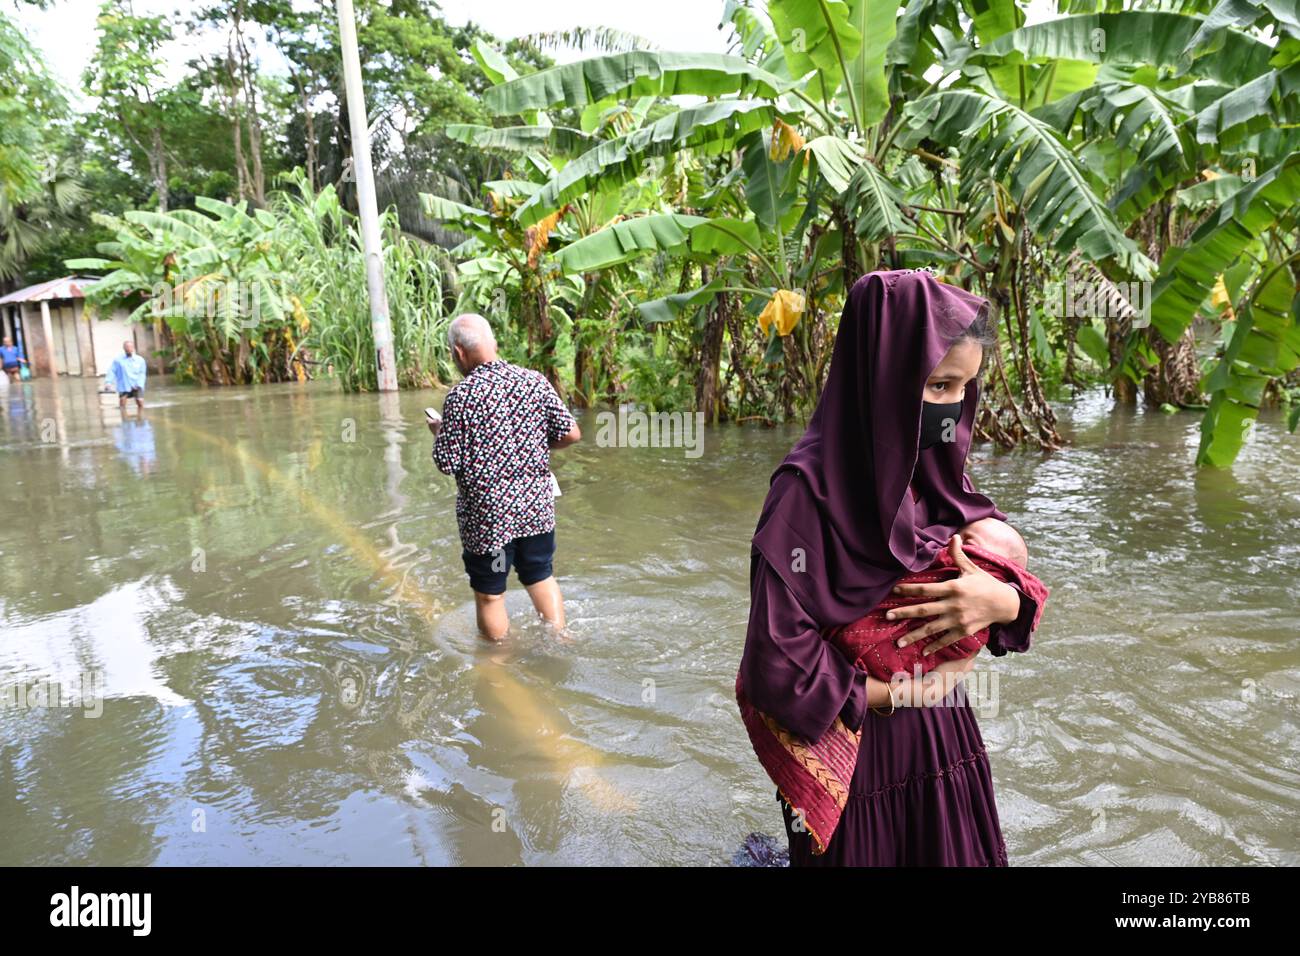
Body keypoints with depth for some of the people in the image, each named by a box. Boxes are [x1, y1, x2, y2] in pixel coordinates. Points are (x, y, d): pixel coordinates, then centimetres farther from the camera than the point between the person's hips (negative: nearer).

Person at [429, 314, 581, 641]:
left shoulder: (460, 396, -15)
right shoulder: (535, 381, -3)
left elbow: (447, 463, -13)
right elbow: (571, 434, -3)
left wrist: (439, 432, 7)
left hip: (487, 515, -4)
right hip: (537, 506, 4)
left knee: (489, 595, 13)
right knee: (541, 578, 22)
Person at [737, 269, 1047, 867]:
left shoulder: (933, 474, -3)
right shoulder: (810, 490, -23)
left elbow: (1005, 581, 4)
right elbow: (780, 666, -25)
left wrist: (1005, 602, -20)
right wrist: (911, 691, -13)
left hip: (945, 742, 6)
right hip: (854, 752, -6)